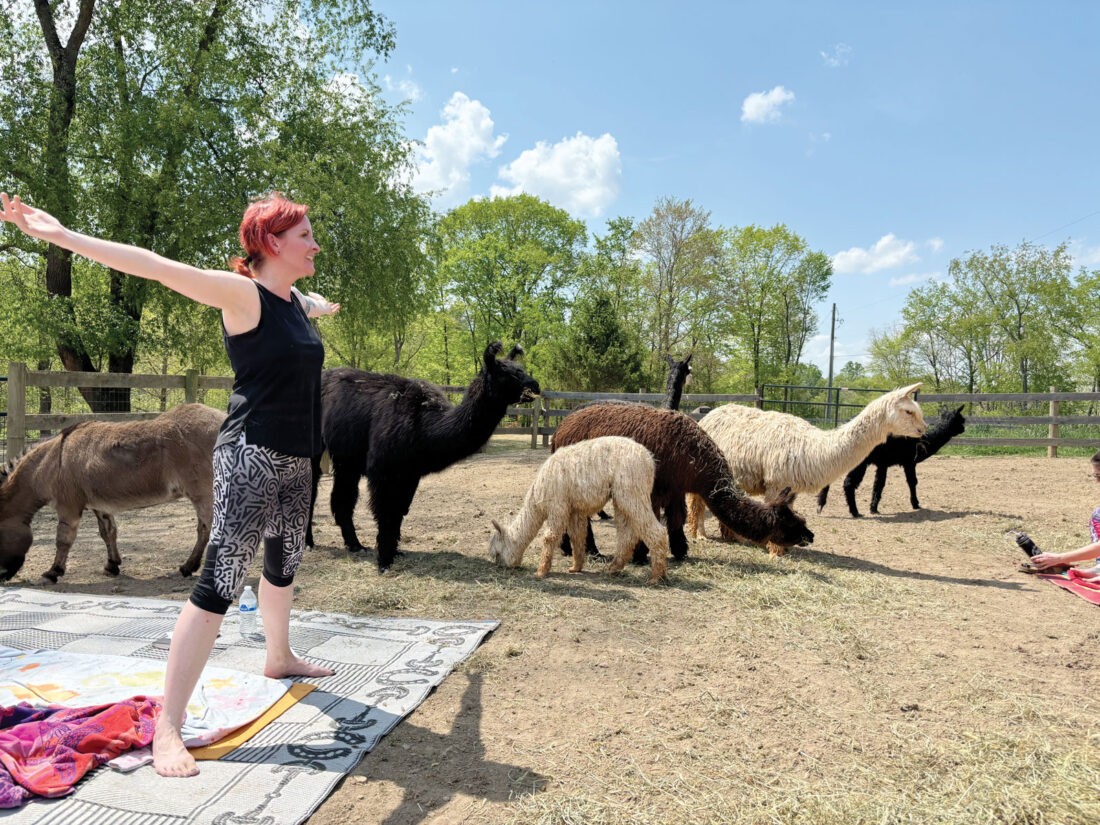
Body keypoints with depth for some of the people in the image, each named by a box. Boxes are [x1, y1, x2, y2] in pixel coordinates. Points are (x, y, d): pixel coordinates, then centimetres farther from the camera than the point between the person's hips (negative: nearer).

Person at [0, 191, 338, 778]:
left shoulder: (295, 300, 12)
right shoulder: (242, 293, -12)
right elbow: (158, 268, -21)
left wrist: (326, 305, 59)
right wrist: (64, 236, -29)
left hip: (293, 462, 9)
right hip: (250, 458, -9)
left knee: (284, 563, 23)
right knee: (220, 583, -11)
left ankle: (279, 658, 45)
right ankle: (167, 728, -4)